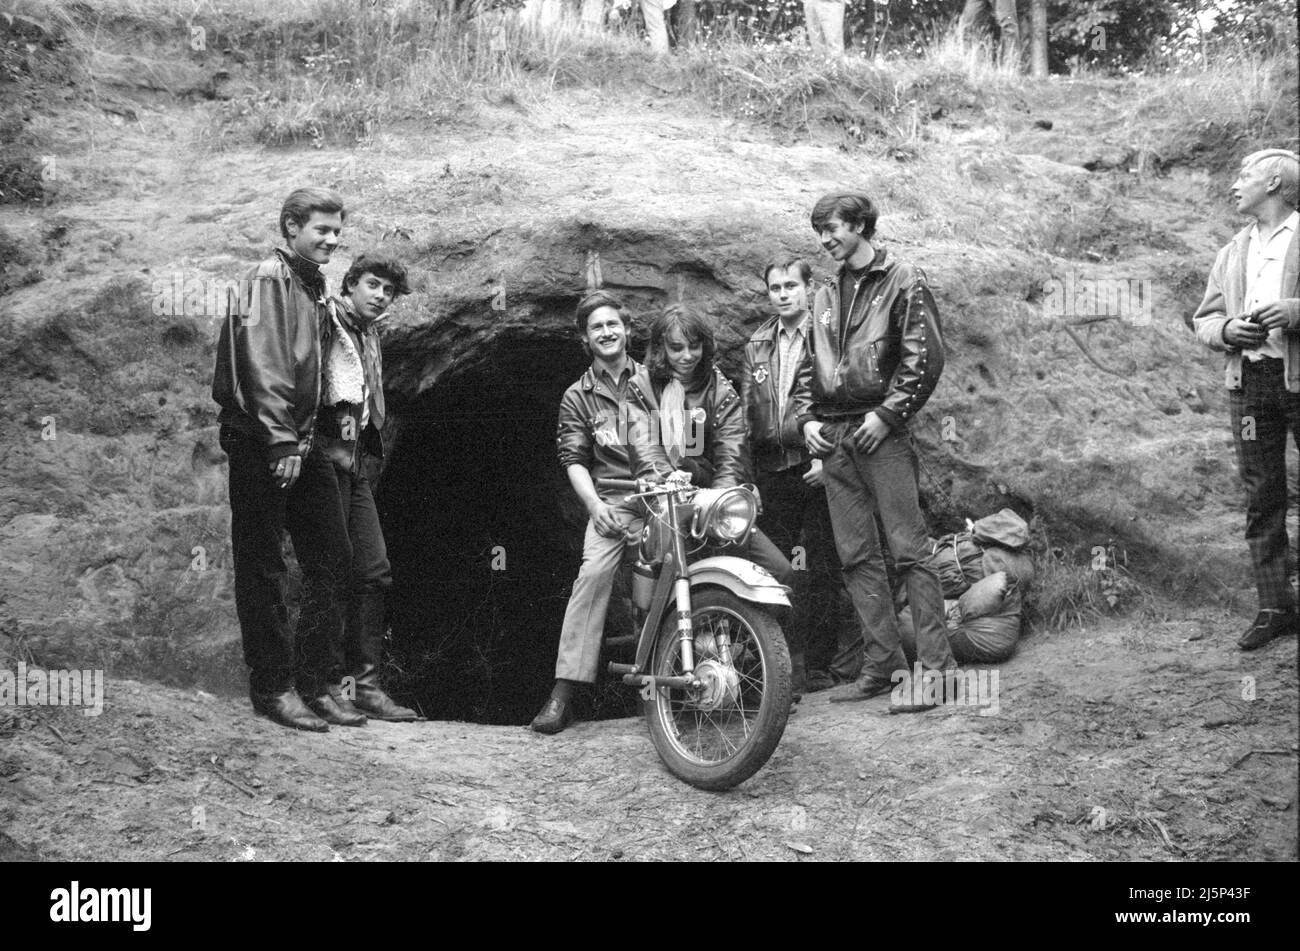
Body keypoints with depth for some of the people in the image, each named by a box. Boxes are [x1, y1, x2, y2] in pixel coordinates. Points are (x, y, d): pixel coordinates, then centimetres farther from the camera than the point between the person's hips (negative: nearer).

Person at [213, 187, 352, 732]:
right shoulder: (269, 280, -8)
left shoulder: (313, 287, 19)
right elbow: (261, 365, -17)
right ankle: (273, 688, 4)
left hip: (301, 444, 9)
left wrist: (312, 437, 12)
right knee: (263, 569, -2)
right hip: (261, 443, -9)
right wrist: (281, 441, -22)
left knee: (332, 559, 7)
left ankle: (311, 682, 14)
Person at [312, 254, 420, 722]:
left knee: (373, 571, 5)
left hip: (355, 464, 9)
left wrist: (370, 458, 14)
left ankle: (365, 682, 10)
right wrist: (327, 447, -16)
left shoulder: (369, 339, 21)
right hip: (324, 459, -9)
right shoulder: (325, 323, -6)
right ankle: (331, 683, -2)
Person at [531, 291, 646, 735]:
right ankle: (565, 689, -25)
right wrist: (595, 505, -11)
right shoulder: (577, 397, 14)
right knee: (593, 571, -23)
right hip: (612, 497, -1)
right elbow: (574, 460, 6)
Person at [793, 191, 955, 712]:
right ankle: (882, 664, 10)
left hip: (881, 433, -7)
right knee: (856, 557, 5)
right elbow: (808, 365, 24)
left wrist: (887, 414, -13)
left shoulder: (903, 281, 0)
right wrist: (807, 418, 9)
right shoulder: (825, 296, 20)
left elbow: (926, 356, -8)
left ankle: (936, 665, -7)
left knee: (908, 552, -9)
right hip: (834, 438, 7)